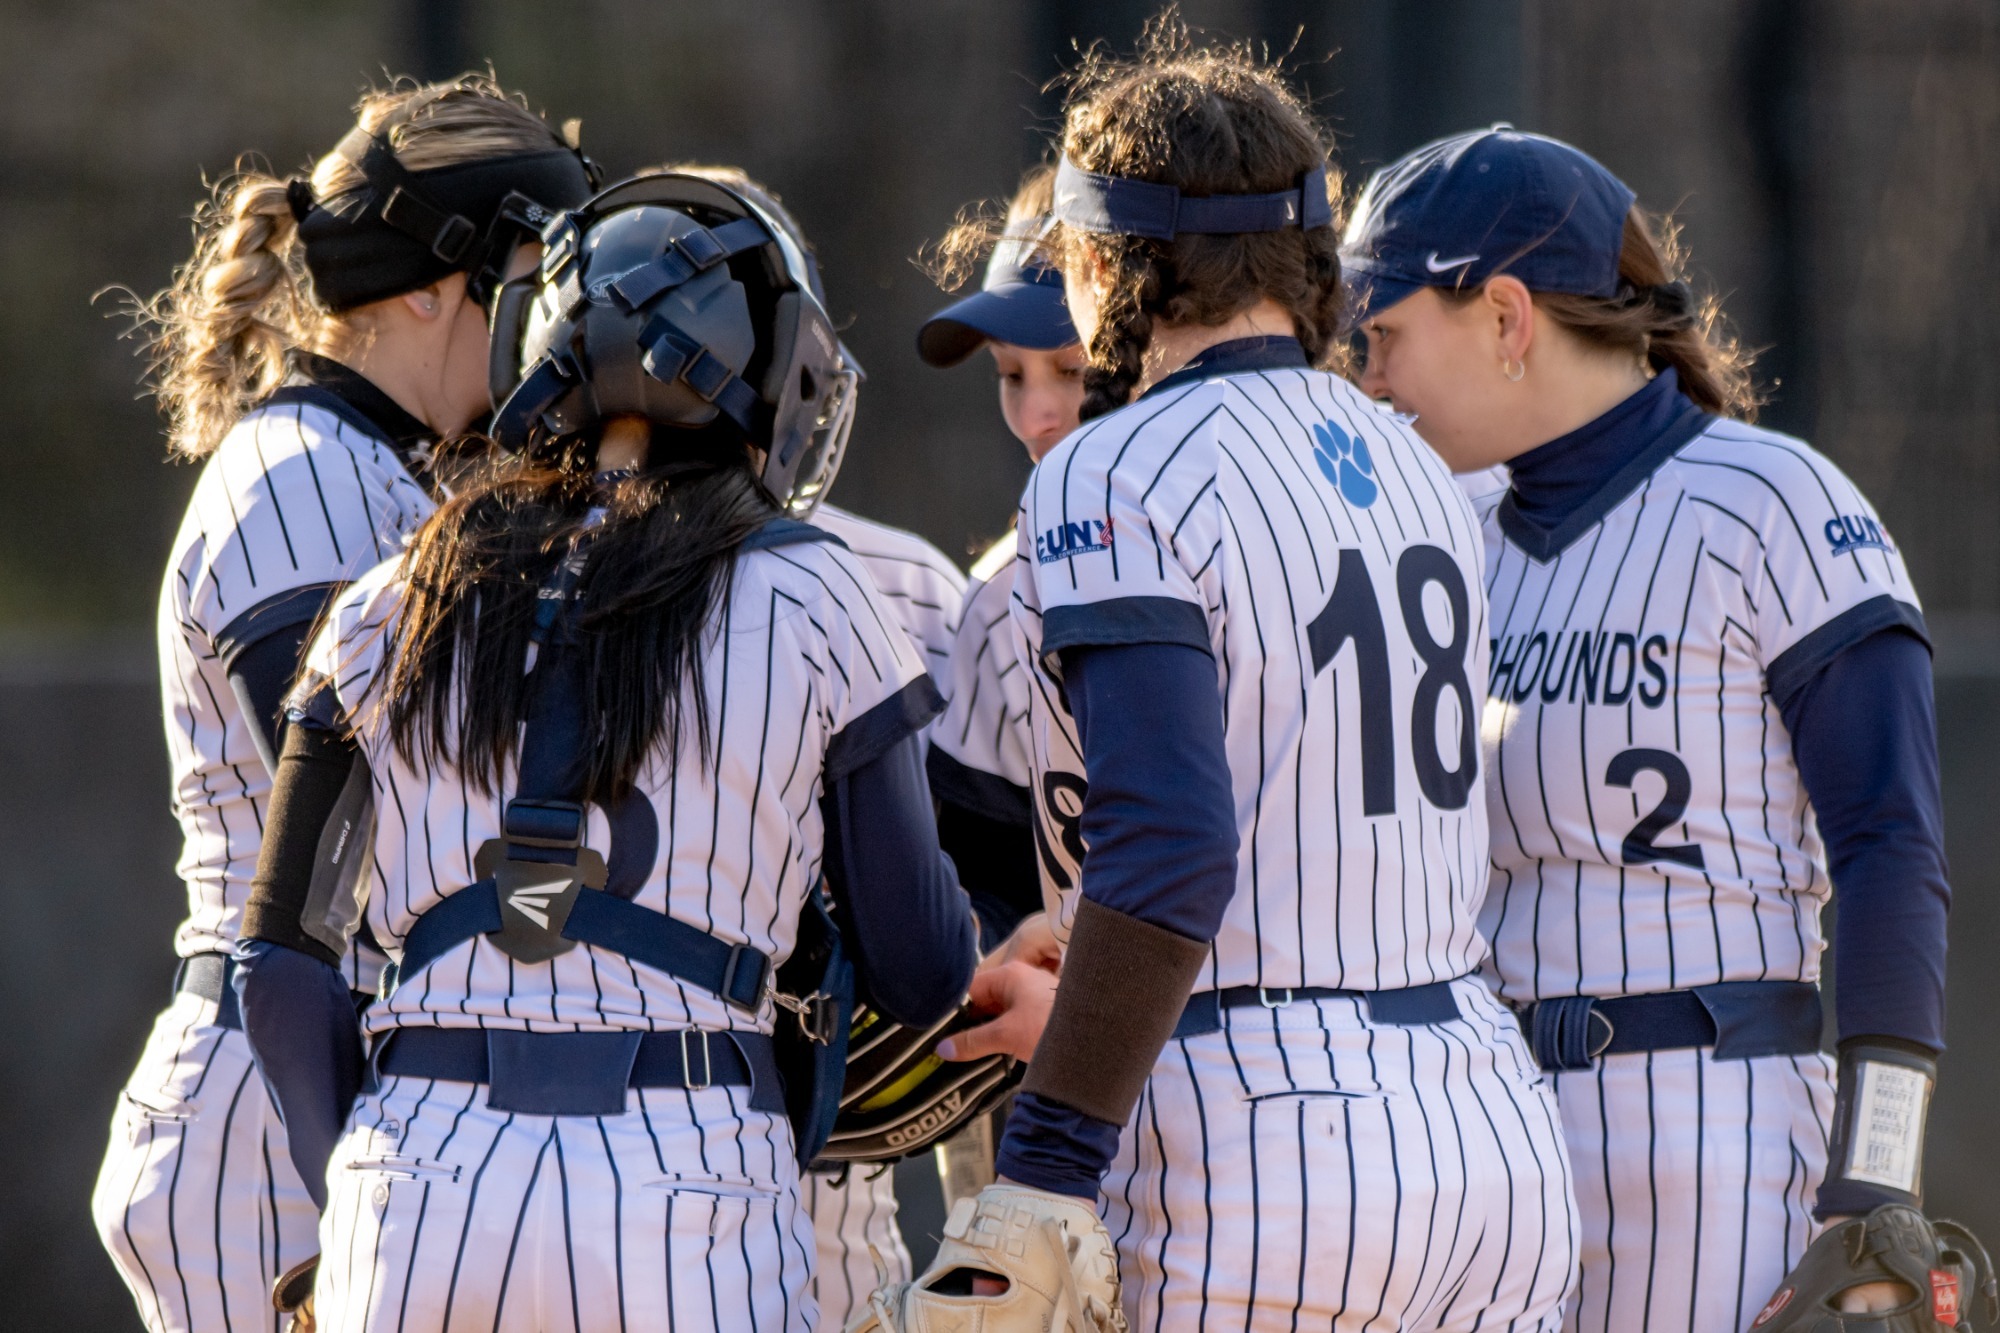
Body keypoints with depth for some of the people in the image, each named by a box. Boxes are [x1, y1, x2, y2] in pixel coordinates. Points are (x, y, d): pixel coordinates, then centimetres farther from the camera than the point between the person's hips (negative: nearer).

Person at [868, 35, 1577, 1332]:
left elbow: (1168, 851, -22)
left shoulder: (1116, 482, -9)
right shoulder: (1419, 480, 16)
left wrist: (1044, 1178, -22)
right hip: (1494, 1128, 7)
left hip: (1261, 1170, -7)